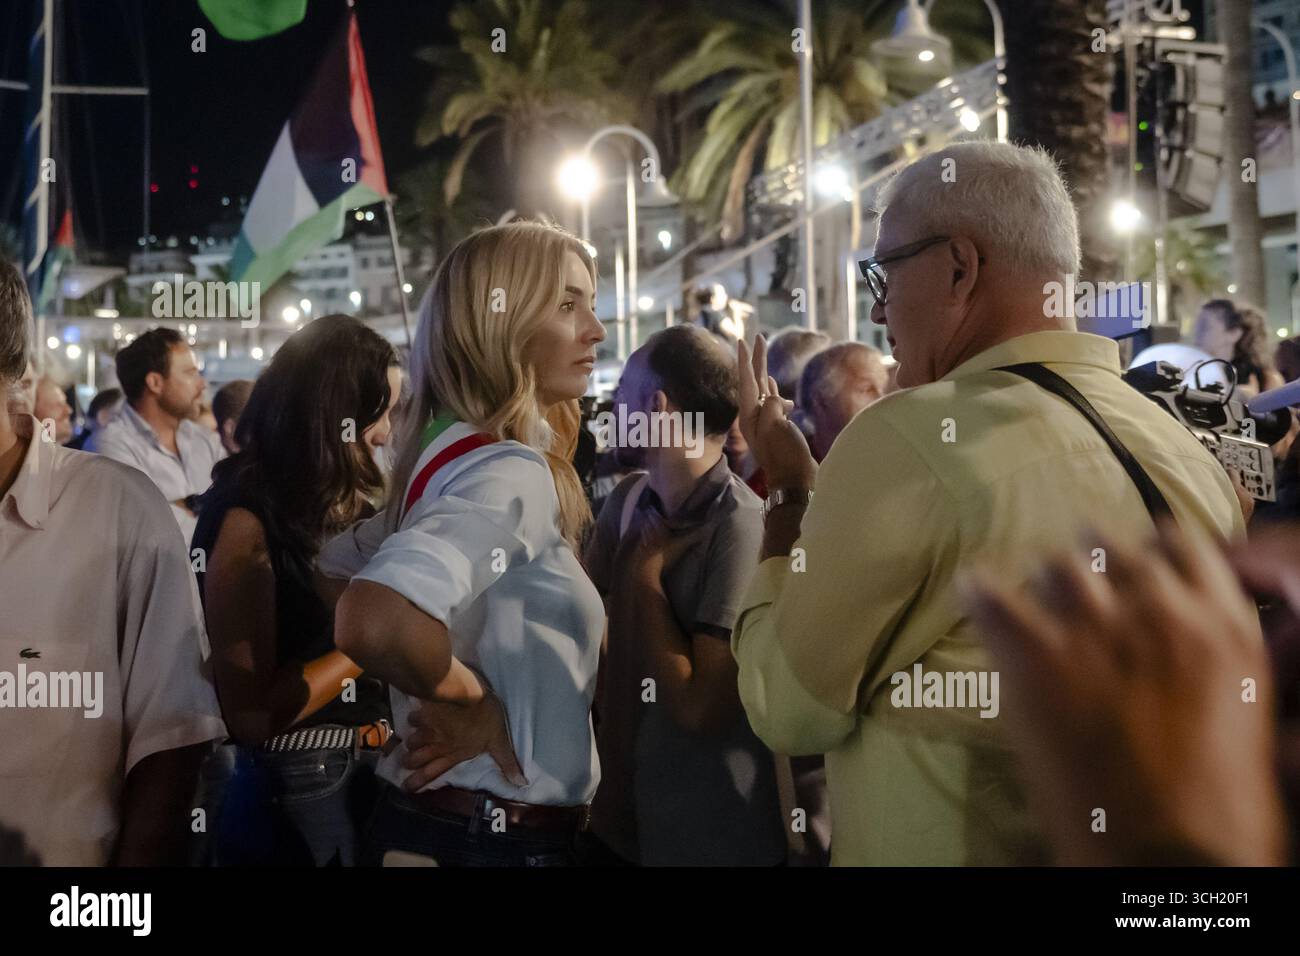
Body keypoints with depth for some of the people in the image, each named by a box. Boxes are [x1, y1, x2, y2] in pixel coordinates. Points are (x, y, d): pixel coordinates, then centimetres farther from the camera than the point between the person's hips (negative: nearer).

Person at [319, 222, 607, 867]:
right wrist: (473, 701, -19)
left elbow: (325, 573, 17)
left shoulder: (444, 455, 6)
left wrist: (440, 702, 9)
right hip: (503, 837, -8)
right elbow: (376, 621, -38)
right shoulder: (508, 472, -21)